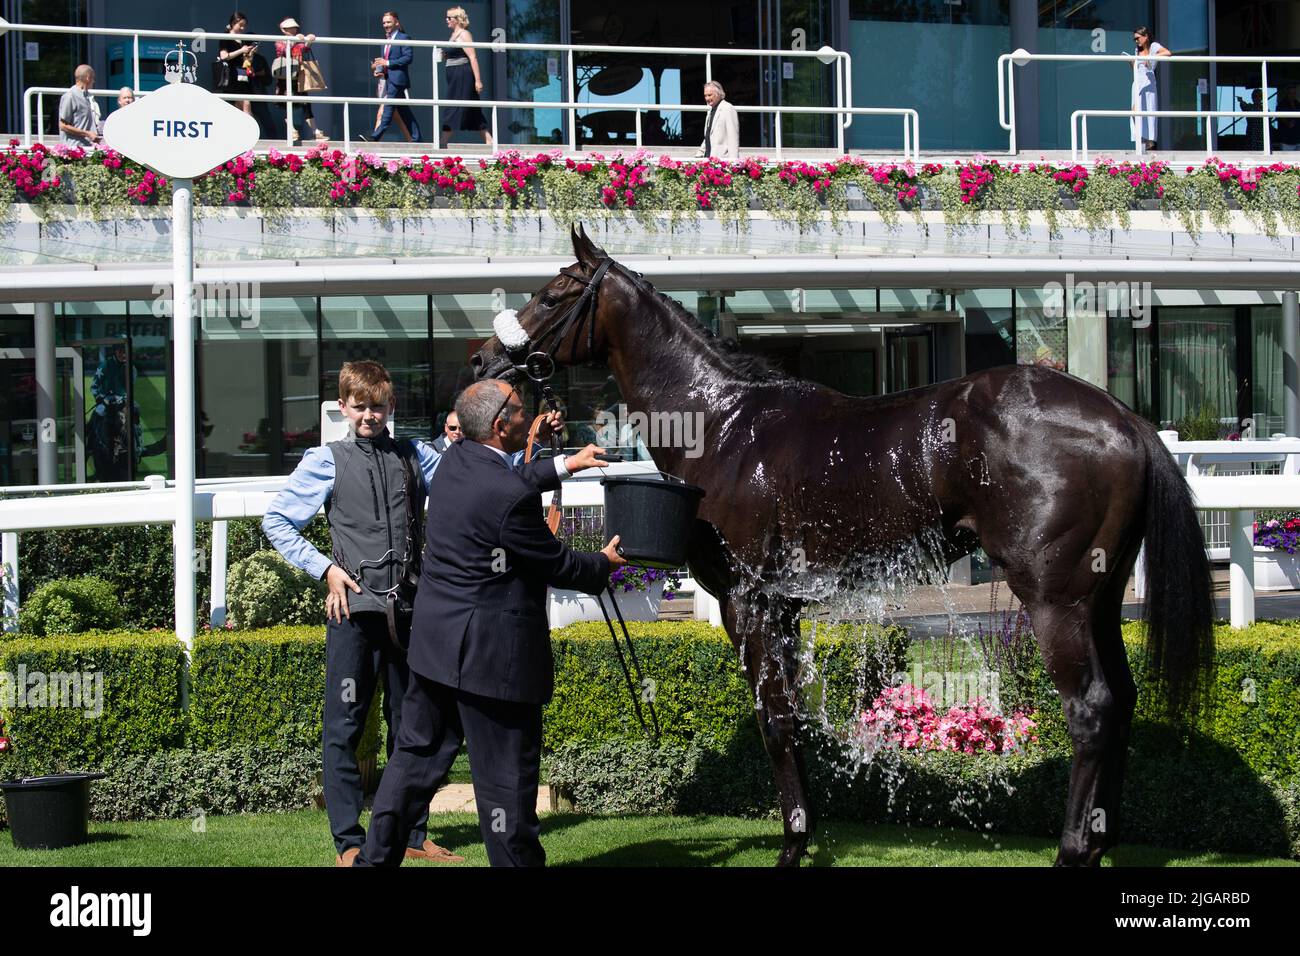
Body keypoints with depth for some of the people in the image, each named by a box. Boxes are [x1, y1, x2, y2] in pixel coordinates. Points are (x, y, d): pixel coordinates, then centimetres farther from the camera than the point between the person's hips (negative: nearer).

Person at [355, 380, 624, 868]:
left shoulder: (454, 460, 3)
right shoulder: (511, 497, -22)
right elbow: (558, 566, -10)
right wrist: (604, 563, 9)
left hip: (435, 643, 9)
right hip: (490, 653, -9)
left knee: (417, 754, 16)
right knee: (506, 776, 3)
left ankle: (375, 857, 20)